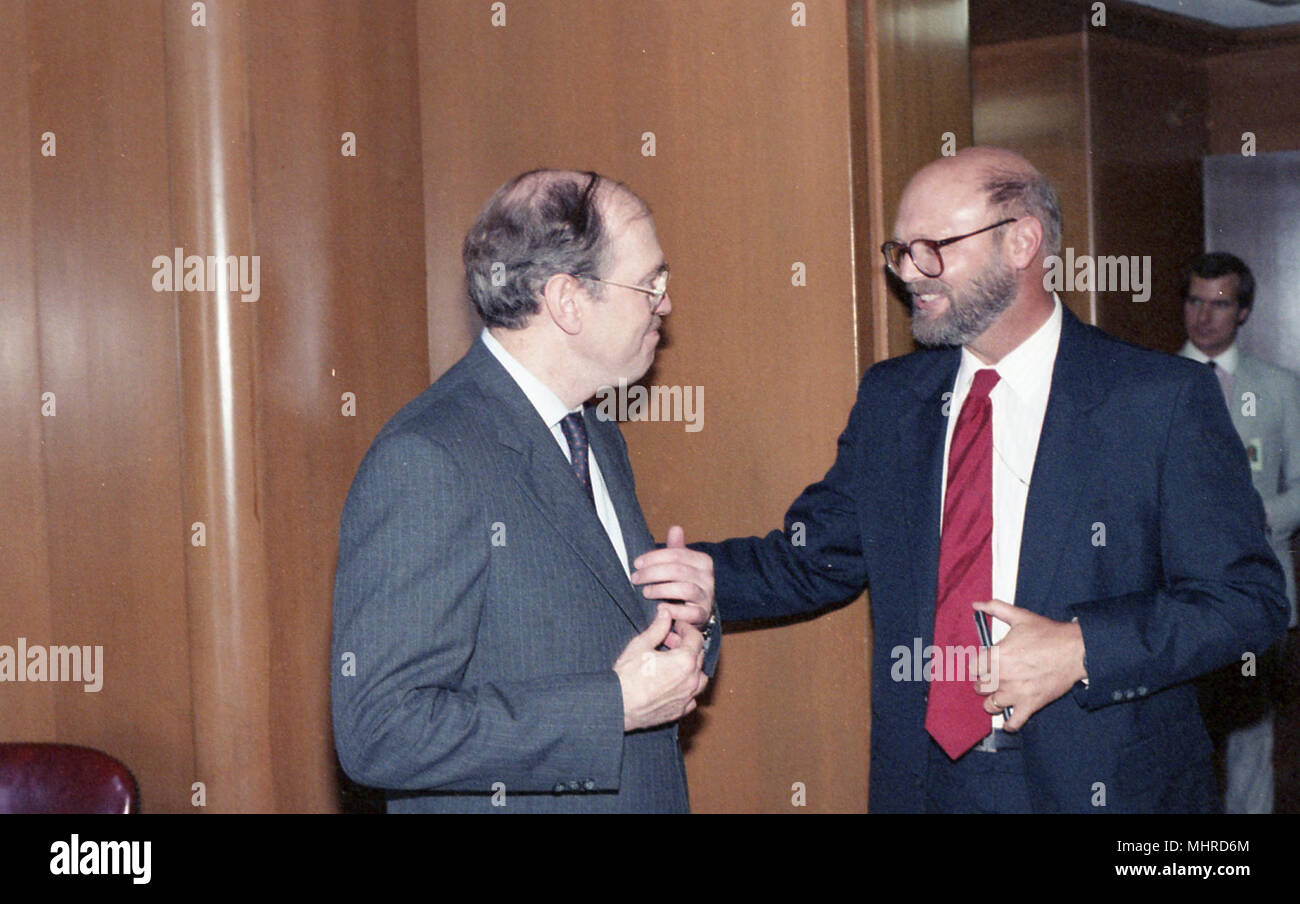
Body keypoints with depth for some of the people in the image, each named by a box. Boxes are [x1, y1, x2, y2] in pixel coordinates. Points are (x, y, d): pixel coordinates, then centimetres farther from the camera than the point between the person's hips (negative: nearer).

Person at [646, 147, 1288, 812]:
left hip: (1103, 783, -4)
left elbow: (1250, 598, -11)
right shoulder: (889, 398, 5)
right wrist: (698, 574, -11)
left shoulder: (1165, 399, -10)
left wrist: (1082, 647, -21)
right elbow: (819, 557, 6)